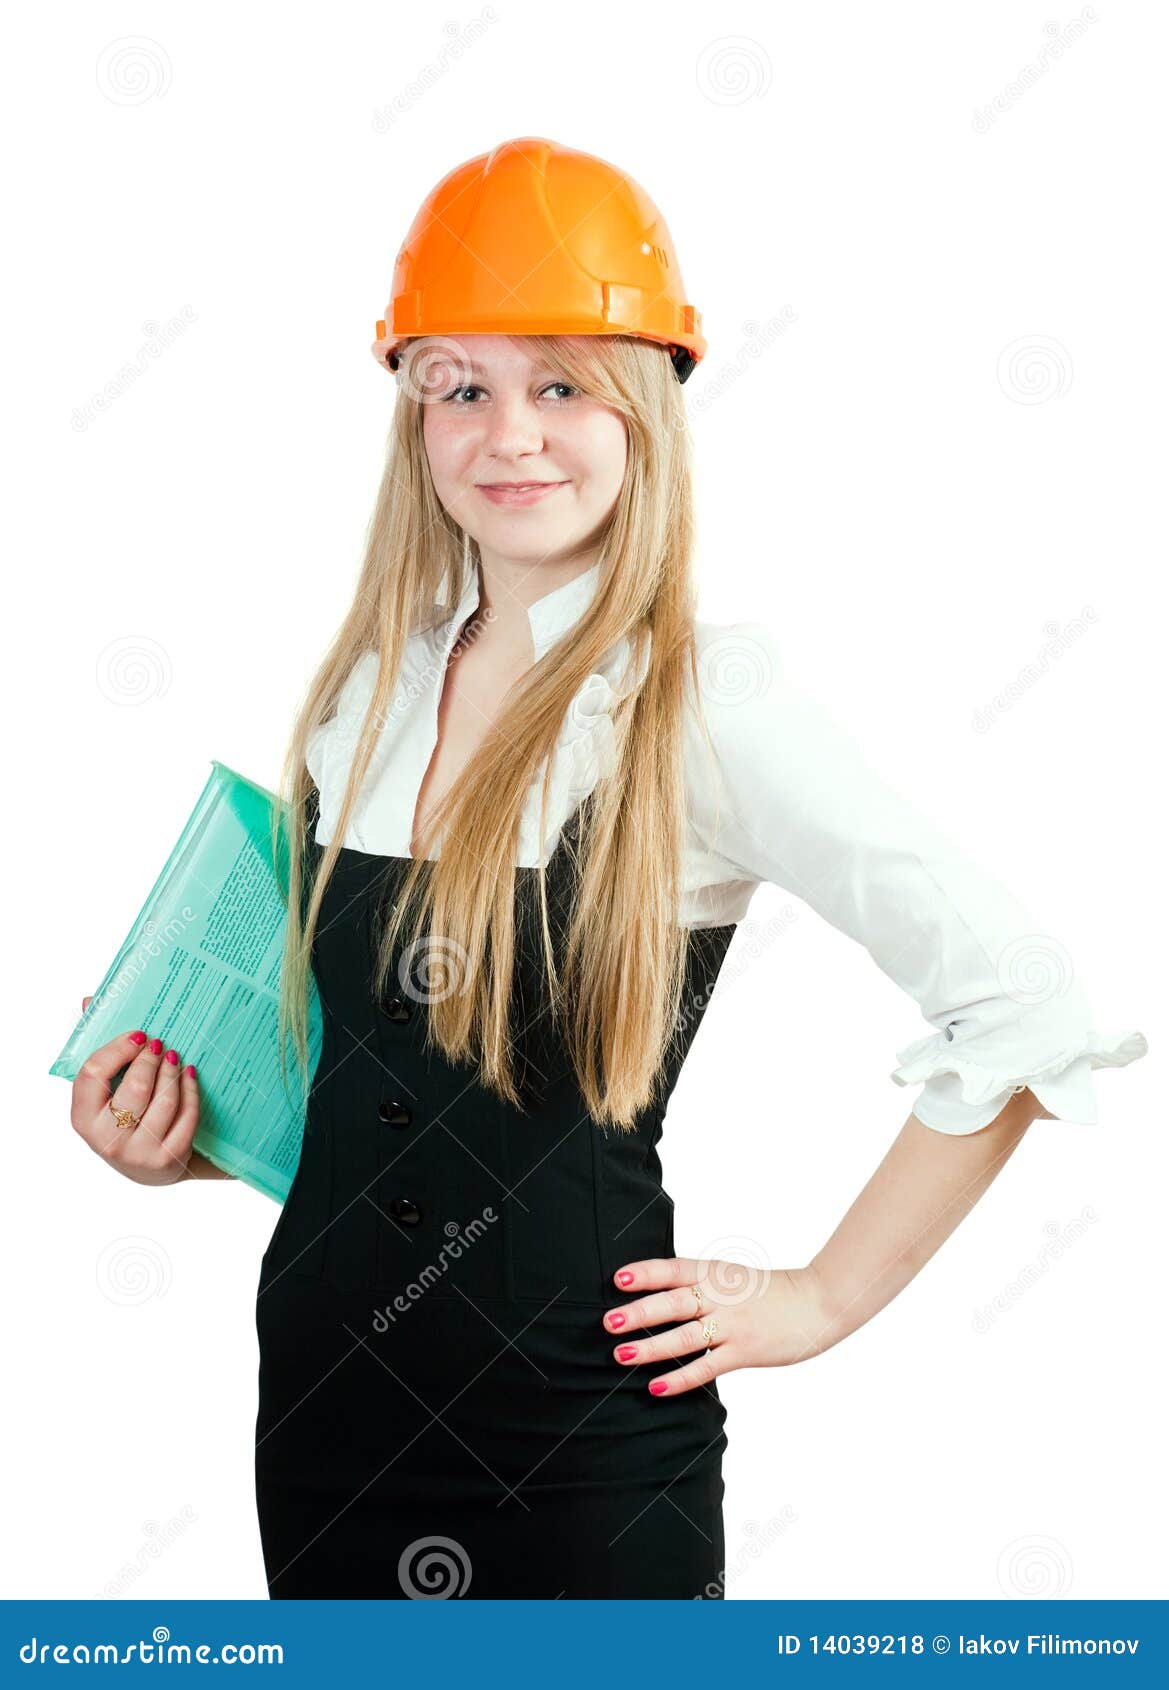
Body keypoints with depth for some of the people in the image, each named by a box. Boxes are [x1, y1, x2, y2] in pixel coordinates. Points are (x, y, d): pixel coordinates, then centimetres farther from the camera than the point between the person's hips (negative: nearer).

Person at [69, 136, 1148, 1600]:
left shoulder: (708, 701, -14)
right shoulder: (366, 687, 2)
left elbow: (1022, 1009, -14)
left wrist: (827, 1295, -9)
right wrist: (179, 1140, 0)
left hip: (583, 1432, -5)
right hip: (325, 1384, 5)